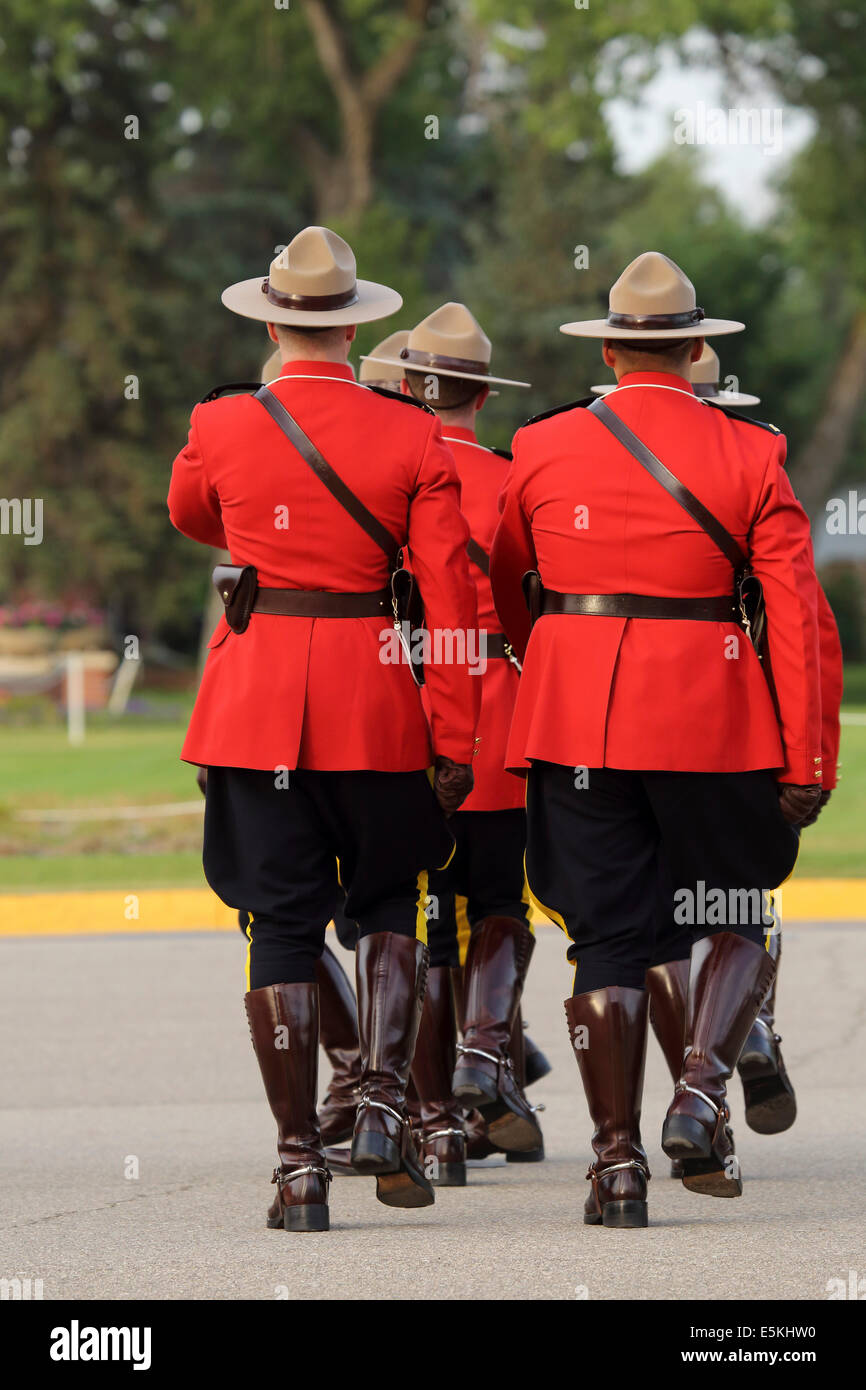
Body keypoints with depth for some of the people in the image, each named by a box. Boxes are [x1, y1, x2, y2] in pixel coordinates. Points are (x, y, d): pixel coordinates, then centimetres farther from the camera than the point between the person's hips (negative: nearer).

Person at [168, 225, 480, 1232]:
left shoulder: (220, 428, -2)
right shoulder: (414, 439, -4)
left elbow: (189, 517, 21)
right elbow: (450, 594, -6)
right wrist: (456, 740, -1)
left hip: (254, 696, 0)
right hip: (374, 697, 0)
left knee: (280, 924, 4)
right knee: (388, 902, 18)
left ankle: (299, 1164, 2)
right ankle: (384, 1107, 0)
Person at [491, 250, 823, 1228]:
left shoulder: (542, 449, 4)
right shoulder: (750, 457, -2)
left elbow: (505, 591, 16)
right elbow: (796, 615, -6)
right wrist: (803, 760, -3)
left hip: (573, 713, 2)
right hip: (711, 723, -1)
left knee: (605, 940, 5)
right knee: (735, 922, 14)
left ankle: (617, 1162, 2)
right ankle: (701, 1091, -8)